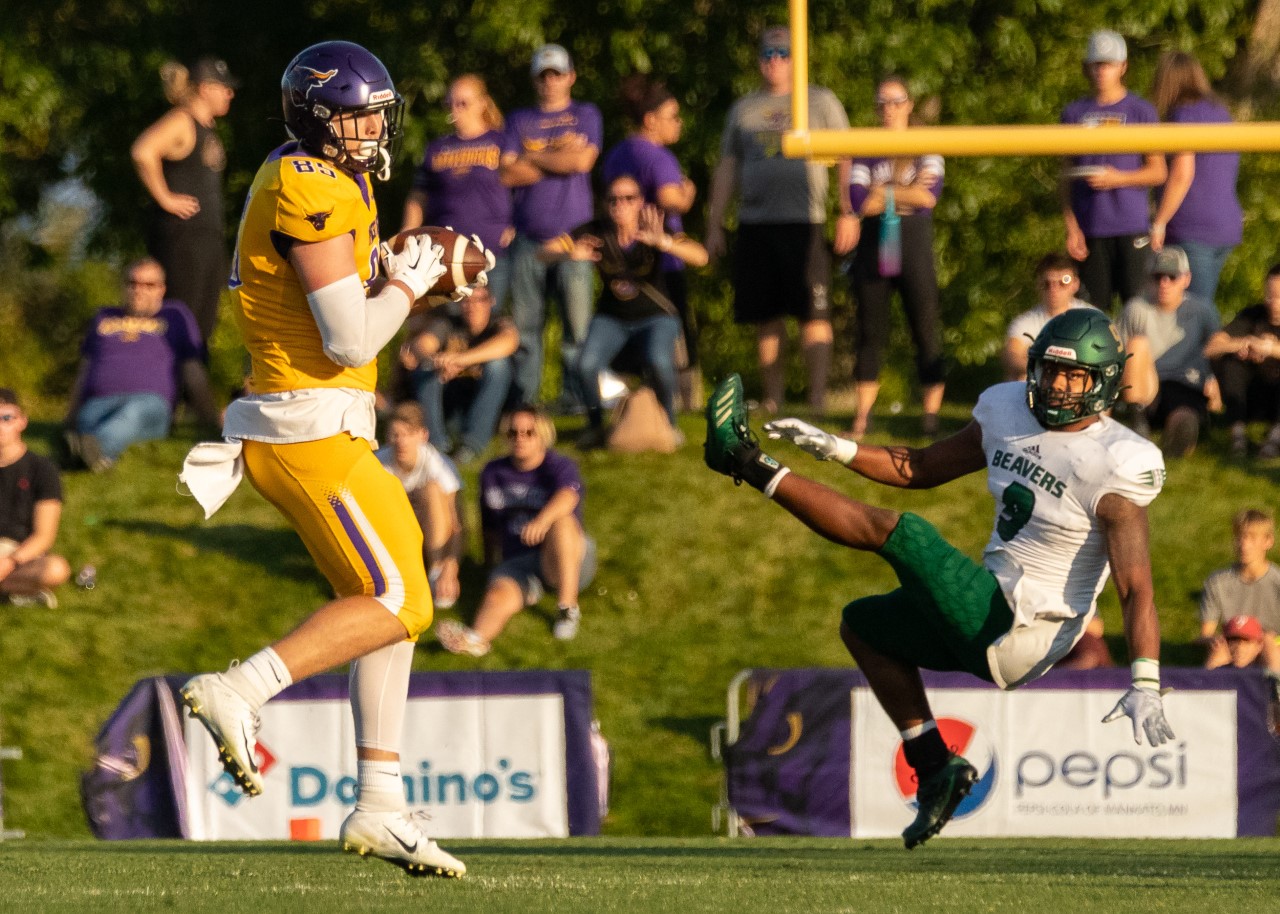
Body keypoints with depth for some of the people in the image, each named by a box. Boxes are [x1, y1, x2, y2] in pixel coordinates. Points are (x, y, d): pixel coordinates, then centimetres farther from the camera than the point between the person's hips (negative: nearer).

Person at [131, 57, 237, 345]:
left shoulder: (208, 125, 17)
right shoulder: (180, 122, -12)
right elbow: (143, 152, -30)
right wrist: (165, 199, -21)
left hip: (209, 235, 9)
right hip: (180, 234, -9)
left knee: (204, 326, 9)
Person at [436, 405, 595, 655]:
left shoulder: (560, 467, -2)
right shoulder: (493, 473, 14)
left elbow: (568, 496, -27)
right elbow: (490, 527, 24)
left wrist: (542, 521, -48)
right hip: (516, 563, 3)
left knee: (562, 521, -36)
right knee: (500, 594, -33)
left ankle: (568, 608, -34)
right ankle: (476, 637, -66)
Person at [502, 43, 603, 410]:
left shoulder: (585, 115, 11)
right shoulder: (519, 120, 15)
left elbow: (583, 160, -7)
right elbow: (509, 173, 1)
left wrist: (534, 158, 1)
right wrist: (560, 160, -3)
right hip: (528, 238, 2)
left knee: (577, 322, -7)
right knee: (525, 324, 0)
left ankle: (576, 400, -3)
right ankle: (524, 402, 5)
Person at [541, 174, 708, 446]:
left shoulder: (654, 232, -15)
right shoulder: (596, 232, -9)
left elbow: (700, 257, -29)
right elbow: (546, 251, -12)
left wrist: (663, 242, -47)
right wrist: (570, 255, -36)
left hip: (656, 318, -2)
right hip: (611, 319, 2)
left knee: (659, 362, -34)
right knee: (587, 364, -27)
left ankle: (667, 424, -6)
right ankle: (595, 426, 0)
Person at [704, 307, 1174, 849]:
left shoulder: (1112, 466, -19)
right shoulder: (1008, 413, 4)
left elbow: (1136, 587, -23)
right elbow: (923, 468, 17)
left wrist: (1145, 687, -33)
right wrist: (836, 449, 4)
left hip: (1019, 631, -9)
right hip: (995, 610, 9)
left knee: (894, 530, -14)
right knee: (864, 626, 23)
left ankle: (752, 466, -1)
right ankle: (934, 771, 13)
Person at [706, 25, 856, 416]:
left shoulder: (821, 102, 9)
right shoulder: (743, 109, 18)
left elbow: (845, 159, 5)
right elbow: (727, 169, 20)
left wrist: (848, 212, -6)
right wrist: (714, 225, 14)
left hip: (804, 223, -4)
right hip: (755, 223, 4)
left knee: (813, 312, -10)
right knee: (765, 317, 4)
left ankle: (817, 397, -12)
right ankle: (772, 398, 10)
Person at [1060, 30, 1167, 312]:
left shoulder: (1141, 111, 4)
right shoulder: (1074, 113, 11)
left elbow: (1158, 172, 4)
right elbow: (1067, 175, 12)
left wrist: (1117, 178, -12)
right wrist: (1071, 226, 3)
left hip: (1132, 227, -2)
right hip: (1090, 229, 2)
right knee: (1094, 309, 1)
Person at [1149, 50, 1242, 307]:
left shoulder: (1184, 115, -9)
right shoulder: (1220, 112, 17)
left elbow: (1182, 175, -17)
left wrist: (1159, 223, -13)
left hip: (1192, 230, -9)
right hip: (1228, 225, 9)